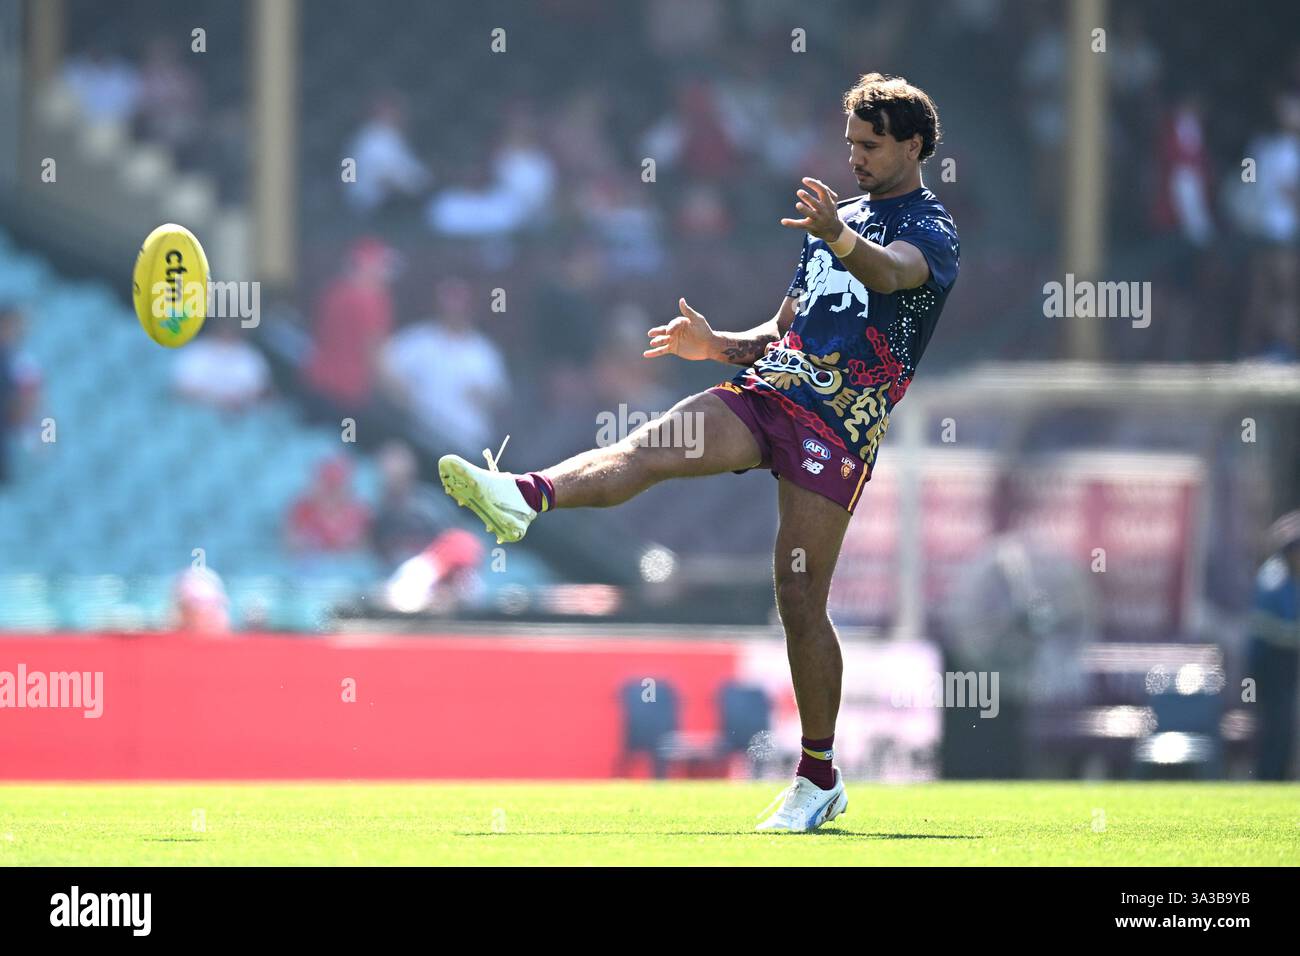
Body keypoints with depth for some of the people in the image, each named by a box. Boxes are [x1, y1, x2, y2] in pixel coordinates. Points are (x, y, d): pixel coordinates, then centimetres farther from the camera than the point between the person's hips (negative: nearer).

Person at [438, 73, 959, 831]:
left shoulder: (931, 229, 1)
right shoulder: (841, 216, 24)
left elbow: (891, 272, -25)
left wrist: (839, 237, -46)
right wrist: (718, 346, 10)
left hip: (839, 421, -6)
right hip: (767, 392, 6)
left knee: (801, 603, -6)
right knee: (649, 448, -22)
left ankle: (820, 780, 6)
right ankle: (524, 496, -47)